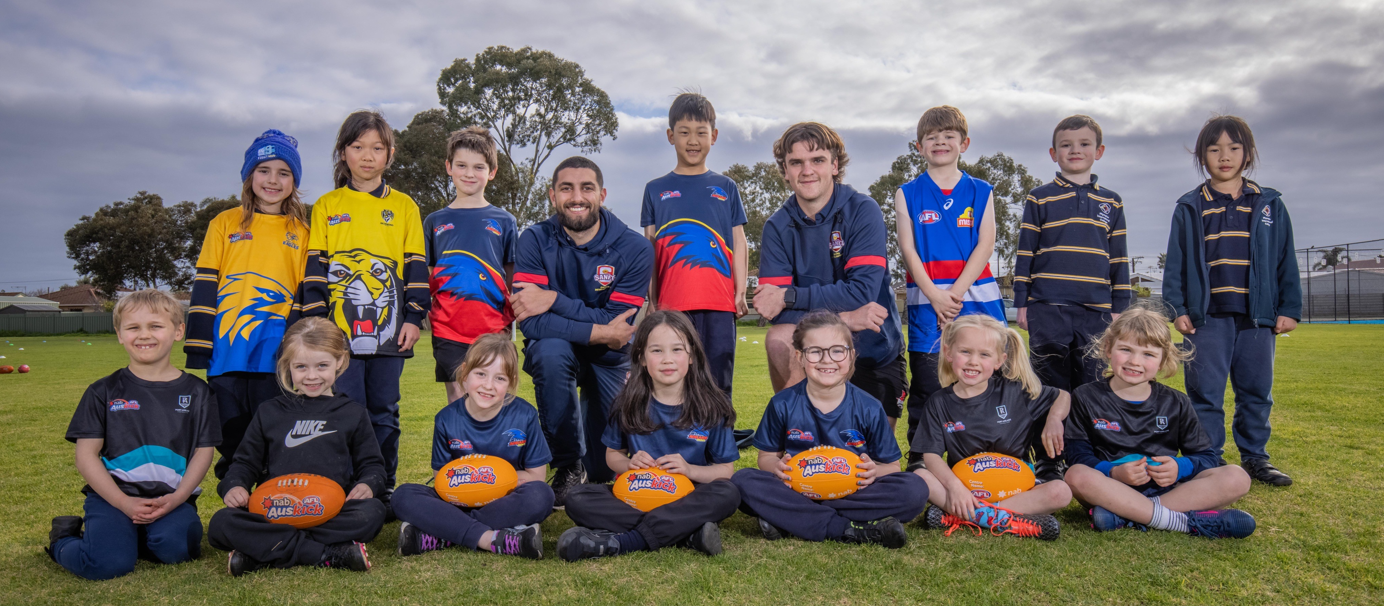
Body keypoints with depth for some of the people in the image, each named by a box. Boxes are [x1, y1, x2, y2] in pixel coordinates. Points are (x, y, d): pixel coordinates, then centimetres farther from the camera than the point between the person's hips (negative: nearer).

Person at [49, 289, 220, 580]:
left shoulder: (196, 392, 8)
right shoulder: (104, 392, 7)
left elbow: (203, 452, 5)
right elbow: (86, 456, 3)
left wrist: (176, 498, -12)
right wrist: (124, 503, -10)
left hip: (173, 498, 0)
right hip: (113, 495, 0)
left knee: (175, 548, -30)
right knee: (108, 564, -24)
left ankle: (137, 537, 6)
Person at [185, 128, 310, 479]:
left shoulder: (301, 232, 9)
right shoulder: (225, 224, 8)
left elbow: (306, 293, 9)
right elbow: (204, 287, 5)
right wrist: (198, 346, -1)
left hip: (276, 353, 0)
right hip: (227, 348, 1)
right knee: (231, 436, 7)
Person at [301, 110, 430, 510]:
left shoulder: (404, 206, 9)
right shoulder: (326, 206, 9)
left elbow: (416, 266, 6)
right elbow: (315, 266, 7)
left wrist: (413, 317, -1)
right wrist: (315, 318, -2)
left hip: (389, 327, 1)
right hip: (340, 327, 0)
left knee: (384, 413, 7)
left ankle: (383, 493, 17)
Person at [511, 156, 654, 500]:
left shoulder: (634, 248, -14)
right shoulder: (535, 241, -13)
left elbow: (622, 324, -22)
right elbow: (531, 322, -23)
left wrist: (554, 300, -28)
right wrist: (599, 332, -27)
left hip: (609, 360, 1)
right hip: (557, 351, 0)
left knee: (607, 468, -1)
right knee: (550, 350, -37)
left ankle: (593, 476, 43)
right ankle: (568, 467, -16)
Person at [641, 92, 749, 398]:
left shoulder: (726, 187, 14)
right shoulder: (656, 189, 12)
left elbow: (738, 244, 13)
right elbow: (649, 248, 10)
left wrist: (741, 292, 4)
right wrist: (650, 298, 2)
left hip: (719, 303, 1)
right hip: (672, 303, 0)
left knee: (718, 385, 3)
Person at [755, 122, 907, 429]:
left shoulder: (863, 211, -13)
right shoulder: (778, 226, -5)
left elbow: (862, 292, -23)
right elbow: (774, 310, -14)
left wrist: (789, 297, -23)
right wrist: (843, 318, -26)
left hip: (875, 354, -1)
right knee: (779, 338, -31)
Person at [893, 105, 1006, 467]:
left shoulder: (980, 192, 12)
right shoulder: (908, 194, 10)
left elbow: (986, 244, 2)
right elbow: (908, 249, 1)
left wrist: (956, 292, -11)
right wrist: (935, 295, -11)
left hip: (976, 297, 1)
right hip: (927, 300, -1)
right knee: (927, 385, -1)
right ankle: (918, 461, 9)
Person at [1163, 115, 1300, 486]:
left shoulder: (1270, 205, 10)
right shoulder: (1190, 208, 6)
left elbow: (1286, 261, 10)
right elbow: (1176, 263, 3)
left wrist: (1289, 309, 4)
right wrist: (1177, 309, -5)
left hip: (1257, 316, 2)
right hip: (1207, 317, -2)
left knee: (1257, 391, 9)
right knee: (1205, 393, 0)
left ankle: (1254, 457, 22)